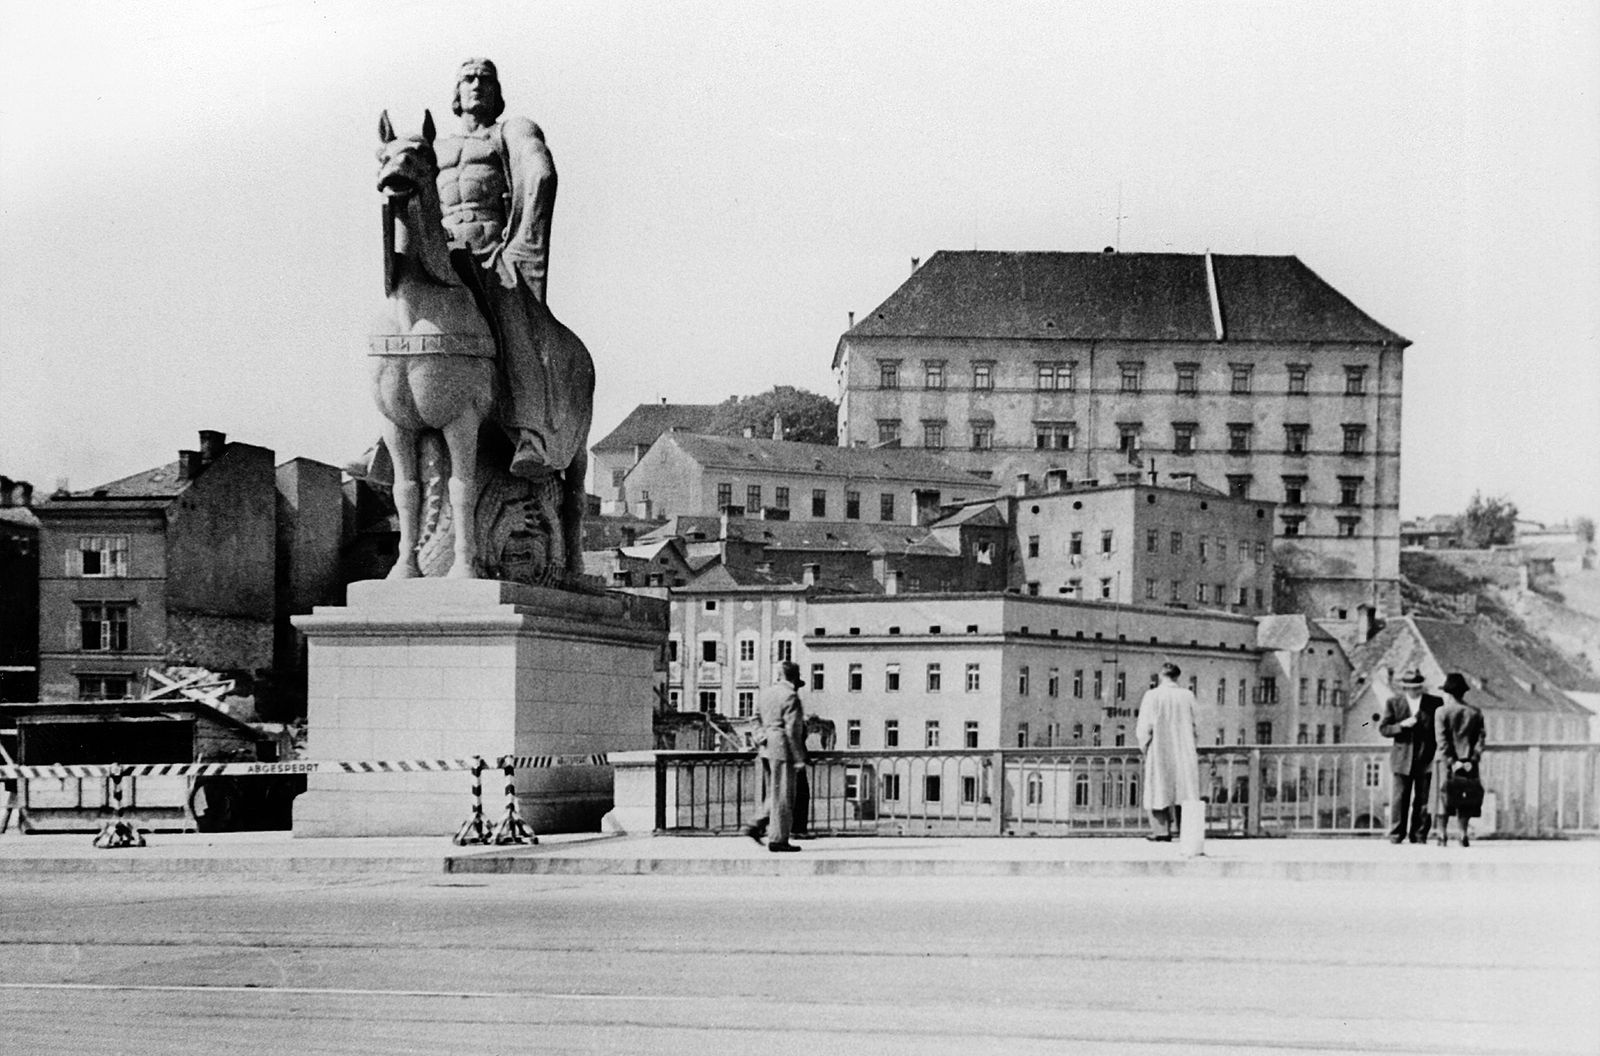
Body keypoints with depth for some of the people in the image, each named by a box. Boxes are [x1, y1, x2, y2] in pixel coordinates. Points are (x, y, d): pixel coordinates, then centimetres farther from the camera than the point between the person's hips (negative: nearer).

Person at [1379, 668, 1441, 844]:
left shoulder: (1435, 703, 4)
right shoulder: (1393, 703, 3)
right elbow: (1383, 728, 2)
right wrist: (1402, 725, -15)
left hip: (1427, 758, 1)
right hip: (1402, 758, -1)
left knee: (1423, 800, 2)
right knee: (1399, 799, -1)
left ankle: (1418, 836, 8)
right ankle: (1396, 835, 6)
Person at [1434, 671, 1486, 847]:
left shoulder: (1442, 712, -4)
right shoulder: (1475, 713, 6)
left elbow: (1442, 741, -10)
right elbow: (1480, 739, 1)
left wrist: (1451, 761, -11)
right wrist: (1472, 760, -4)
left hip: (1449, 762, -3)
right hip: (1468, 764, 3)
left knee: (1443, 800, 3)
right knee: (1466, 801, 8)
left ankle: (1443, 833, -1)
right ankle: (1464, 834, 4)